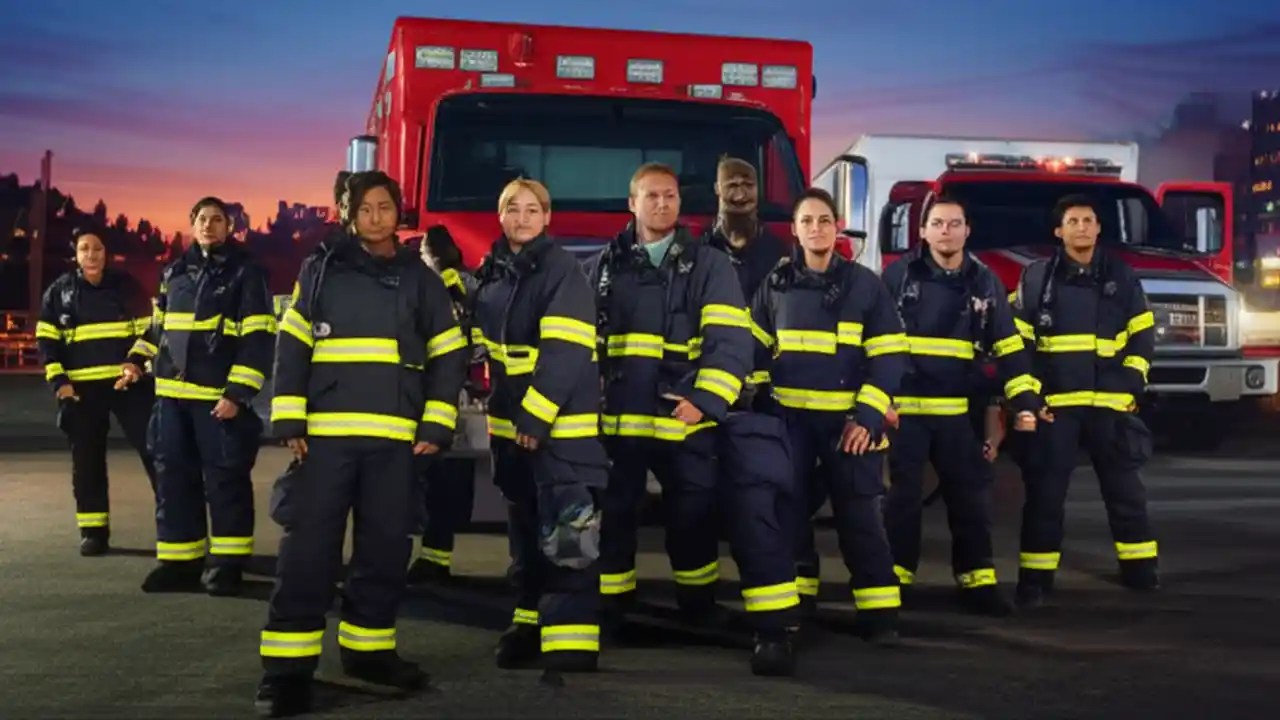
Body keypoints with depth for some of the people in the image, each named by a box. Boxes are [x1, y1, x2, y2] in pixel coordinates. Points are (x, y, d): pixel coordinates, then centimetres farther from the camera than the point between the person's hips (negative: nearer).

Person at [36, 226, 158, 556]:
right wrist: (58, 380, -6)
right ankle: (93, 531, 16)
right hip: (81, 389, 2)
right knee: (87, 461, 7)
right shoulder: (59, 291, 5)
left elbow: (148, 329, 4)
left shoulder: (127, 285, 2)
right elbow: (46, 340, 5)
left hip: (129, 384, -2)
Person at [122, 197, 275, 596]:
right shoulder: (175, 271, 14)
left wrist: (237, 393, -17)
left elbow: (258, 340, -10)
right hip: (172, 393, 6)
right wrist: (137, 358, 10)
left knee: (225, 482, 0)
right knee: (173, 479, 8)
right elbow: (159, 323, 27)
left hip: (221, 396, -6)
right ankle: (179, 561, 17)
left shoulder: (246, 272, -4)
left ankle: (228, 564, 9)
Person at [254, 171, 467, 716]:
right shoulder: (321, 268, 7)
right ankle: (288, 666, 0)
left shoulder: (421, 279, 10)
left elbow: (448, 358, 10)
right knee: (309, 547, -5)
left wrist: (437, 426, 0)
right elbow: (291, 346, 4)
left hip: (395, 437, 2)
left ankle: (368, 648, 22)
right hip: (326, 432, -2)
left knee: (386, 547, 7)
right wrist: (289, 421, -4)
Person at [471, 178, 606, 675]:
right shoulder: (493, 273, 11)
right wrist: (504, 411, 17)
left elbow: (566, 352, -18)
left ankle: (571, 645, -10)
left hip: (561, 423, -7)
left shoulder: (563, 270, -10)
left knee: (565, 536, -11)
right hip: (511, 419, 8)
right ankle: (531, 622, 27)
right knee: (526, 530, 16)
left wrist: (536, 415, -22)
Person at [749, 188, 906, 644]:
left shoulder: (865, 284, 0)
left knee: (858, 516, 0)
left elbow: (888, 357, -2)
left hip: (849, 419, -2)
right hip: (789, 418, 2)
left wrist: (868, 416, -11)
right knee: (788, 510, 5)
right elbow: (755, 351, 12)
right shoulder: (776, 285, 7)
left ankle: (878, 612, 6)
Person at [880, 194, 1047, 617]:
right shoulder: (899, 275, -2)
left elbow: (1010, 347, 6)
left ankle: (977, 582, 16)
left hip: (959, 411, 3)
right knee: (904, 495, 3)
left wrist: (1025, 402, -3)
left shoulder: (984, 282, 6)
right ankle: (895, 579, 14)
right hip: (905, 407, -3)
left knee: (970, 496, 6)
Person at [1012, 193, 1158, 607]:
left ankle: (1139, 569, 23)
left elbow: (1142, 336, 11)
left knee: (1125, 490, 10)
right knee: (1045, 493, 0)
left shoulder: (1122, 277, 7)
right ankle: (1035, 578, 7)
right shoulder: (1036, 277, 1)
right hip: (1053, 402, -2)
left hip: (1110, 403, 2)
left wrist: (1132, 384, 1)